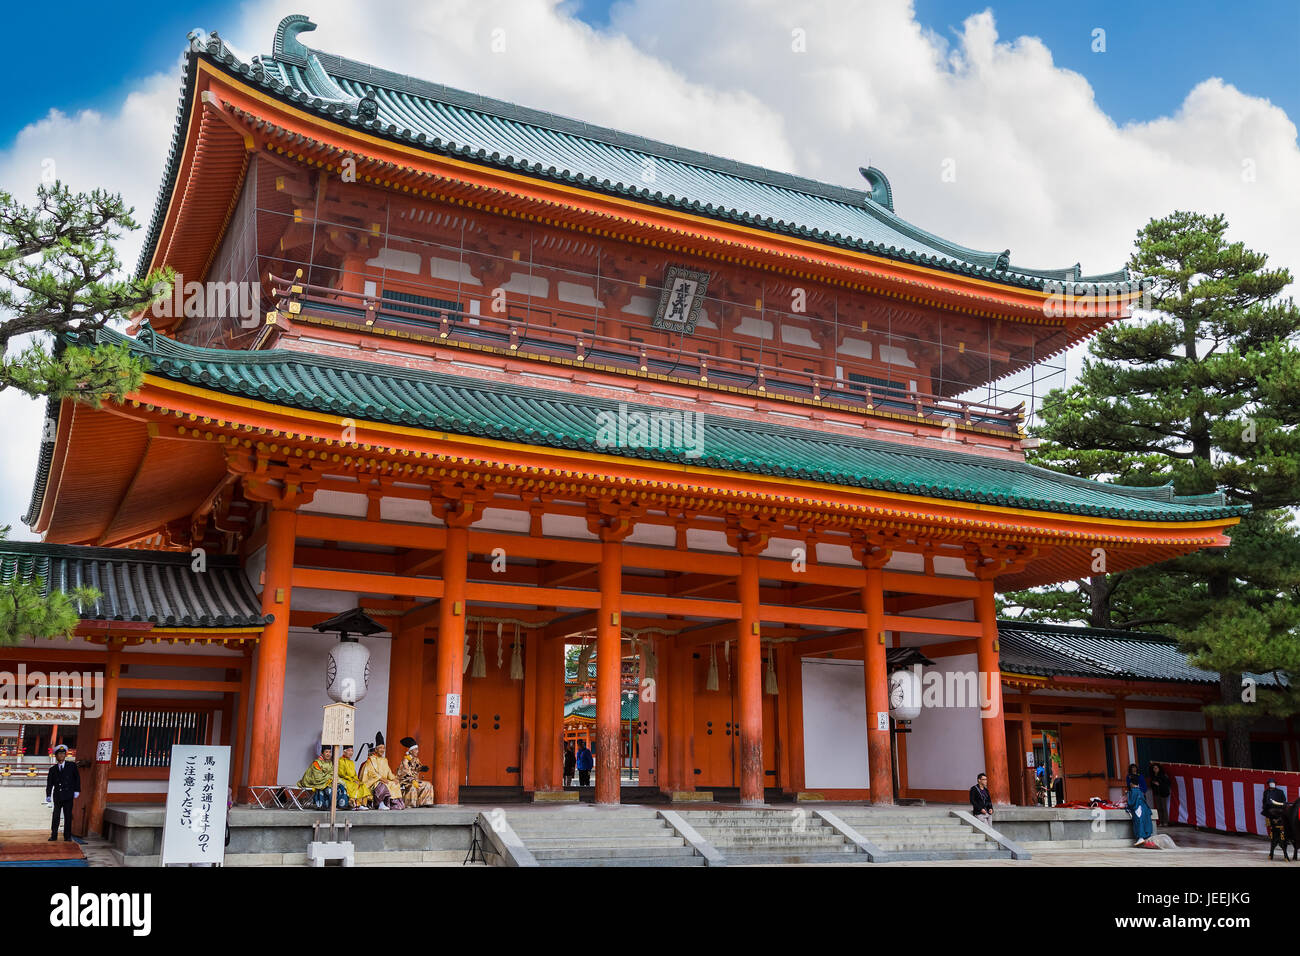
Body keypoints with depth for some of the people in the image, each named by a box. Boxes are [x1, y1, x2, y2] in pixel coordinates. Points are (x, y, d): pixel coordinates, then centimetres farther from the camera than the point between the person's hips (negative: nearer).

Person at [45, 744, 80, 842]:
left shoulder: (71, 765, 4)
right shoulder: (53, 769, 8)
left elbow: (77, 778, 4)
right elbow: (49, 783, 6)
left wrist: (77, 791, -4)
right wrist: (48, 795, -4)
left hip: (68, 795, -2)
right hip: (57, 795, 2)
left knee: (68, 816, 0)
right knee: (55, 815, 2)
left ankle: (67, 836, 7)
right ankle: (54, 835, 11)